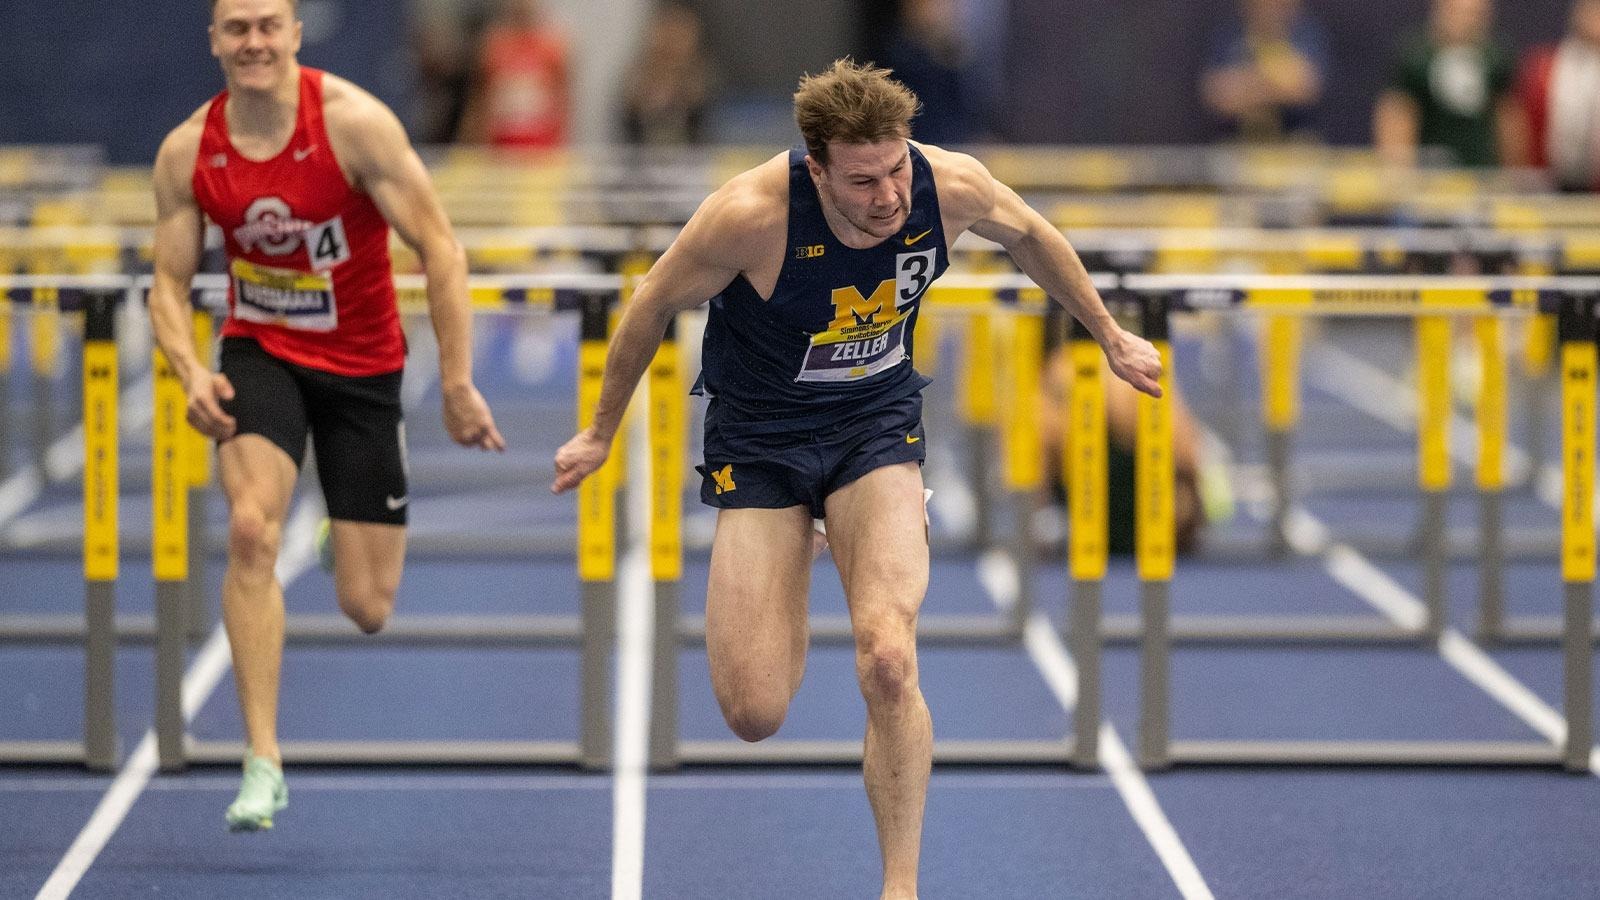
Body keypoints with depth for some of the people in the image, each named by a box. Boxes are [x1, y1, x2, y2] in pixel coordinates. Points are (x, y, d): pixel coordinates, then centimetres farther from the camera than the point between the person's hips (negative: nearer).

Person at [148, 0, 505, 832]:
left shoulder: (354, 123, -18)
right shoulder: (187, 152, -8)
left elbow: (440, 250, -15)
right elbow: (169, 284, 0)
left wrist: (457, 385, -18)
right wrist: (191, 373, -20)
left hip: (361, 365, -1)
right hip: (259, 354, 1)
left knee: (366, 608, 0)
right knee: (252, 530, -27)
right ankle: (263, 762, -22)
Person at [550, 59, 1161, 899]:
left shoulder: (951, 188, -20)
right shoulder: (752, 214, -29)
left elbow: (1029, 234, 6)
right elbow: (653, 305, -10)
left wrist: (1110, 336, 19)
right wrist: (600, 434, 3)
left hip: (877, 424, 1)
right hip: (759, 436, -1)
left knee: (888, 664, -22)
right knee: (755, 712, -7)